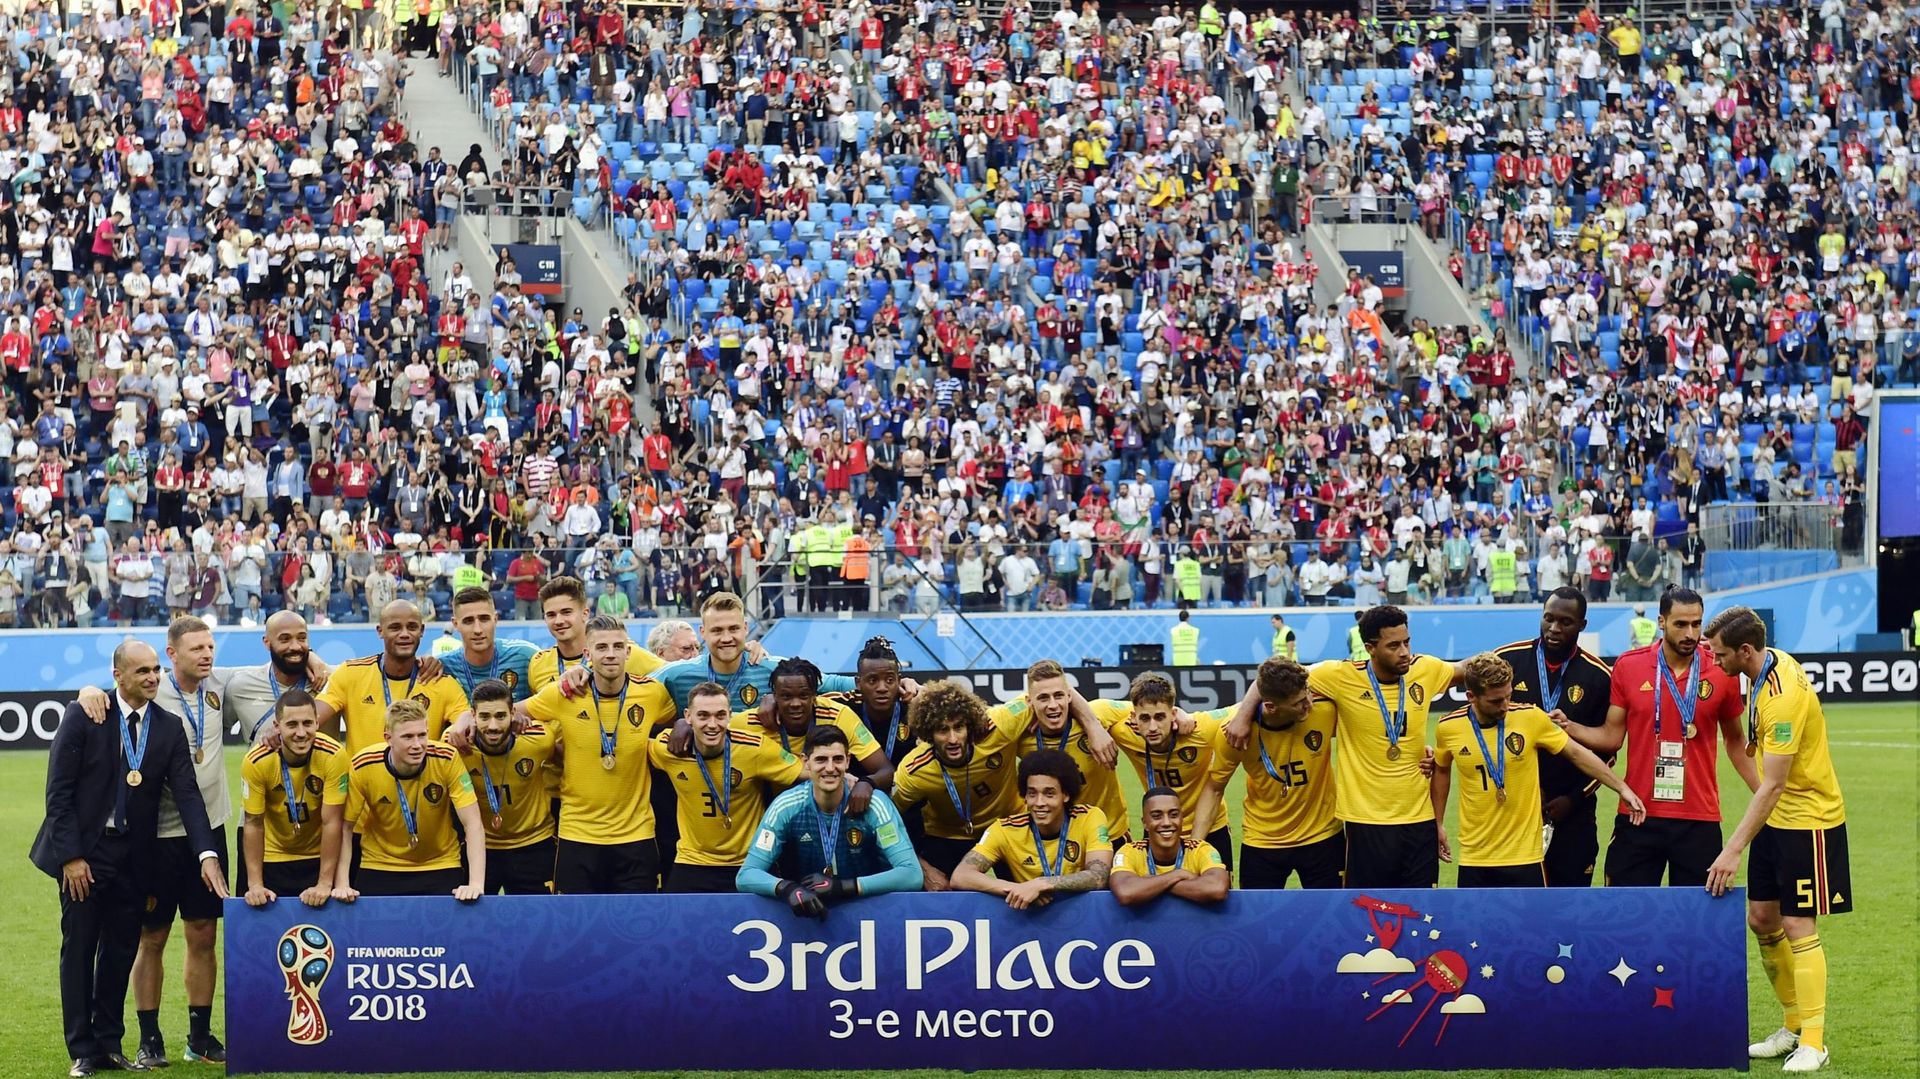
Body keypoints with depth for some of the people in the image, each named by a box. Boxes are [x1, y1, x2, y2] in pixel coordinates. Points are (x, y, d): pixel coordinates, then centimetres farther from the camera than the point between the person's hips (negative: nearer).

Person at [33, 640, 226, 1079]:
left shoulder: (169, 728, 3)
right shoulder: (83, 717, -8)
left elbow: (187, 793, -4)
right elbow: (59, 791, -8)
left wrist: (207, 854, -16)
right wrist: (71, 855, -14)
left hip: (133, 856, 3)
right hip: (84, 850, -3)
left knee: (121, 950, 8)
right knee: (79, 949, 2)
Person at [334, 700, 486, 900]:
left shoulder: (446, 759, -20)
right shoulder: (362, 767, -19)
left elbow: (473, 825, -20)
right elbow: (345, 827, -10)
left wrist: (476, 884, -30)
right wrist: (341, 885, -18)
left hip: (440, 867, 0)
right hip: (378, 867, 0)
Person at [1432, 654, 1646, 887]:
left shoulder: (1530, 718, -8)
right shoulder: (1448, 728, -4)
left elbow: (1576, 753, 3)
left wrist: (1621, 787, 0)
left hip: (1525, 857, -1)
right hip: (1474, 858, 1)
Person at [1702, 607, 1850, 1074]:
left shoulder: (1783, 699, -28)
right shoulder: (1772, 662, -1)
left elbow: (1772, 786, -29)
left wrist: (1733, 851, -29)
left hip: (1809, 818, -9)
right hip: (1776, 817, 9)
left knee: (1798, 928, -7)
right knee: (1761, 919, 10)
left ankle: (1813, 1043, 0)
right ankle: (1794, 1026, 21)